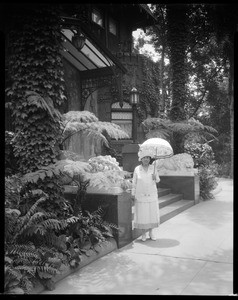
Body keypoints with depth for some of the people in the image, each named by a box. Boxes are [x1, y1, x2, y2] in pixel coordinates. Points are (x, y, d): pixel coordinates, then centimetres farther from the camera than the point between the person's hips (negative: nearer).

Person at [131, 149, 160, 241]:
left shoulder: (153, 168, 0)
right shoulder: (137, 169, -4)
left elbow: (158, 180, 8)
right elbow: (134, 182, 1)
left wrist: (155, 178, -15)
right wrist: (133, 194, -2)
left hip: (152, 194, 2)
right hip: (140, 195, -1)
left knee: (152, 213, 5)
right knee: (141, 214, 2)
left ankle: (151, 232, 22)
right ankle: (143, 233, 18)